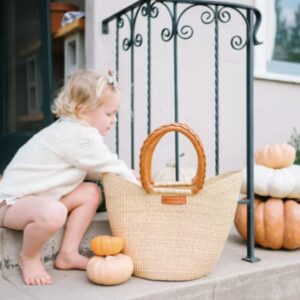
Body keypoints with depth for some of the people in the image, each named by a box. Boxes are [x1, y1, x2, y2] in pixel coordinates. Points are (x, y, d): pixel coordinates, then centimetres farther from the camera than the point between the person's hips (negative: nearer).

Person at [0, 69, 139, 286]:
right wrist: (135, 180, 0)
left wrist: (128, 174, 6)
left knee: (91, 192, 5)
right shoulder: (80, 137, -24)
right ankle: (29, 258, -7)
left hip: (36, 195, 11)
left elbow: (99, 167, 17)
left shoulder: (70, 129, 9)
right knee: (53, 214, -40)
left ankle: (68, 253, 7)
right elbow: (109, 166, -16)